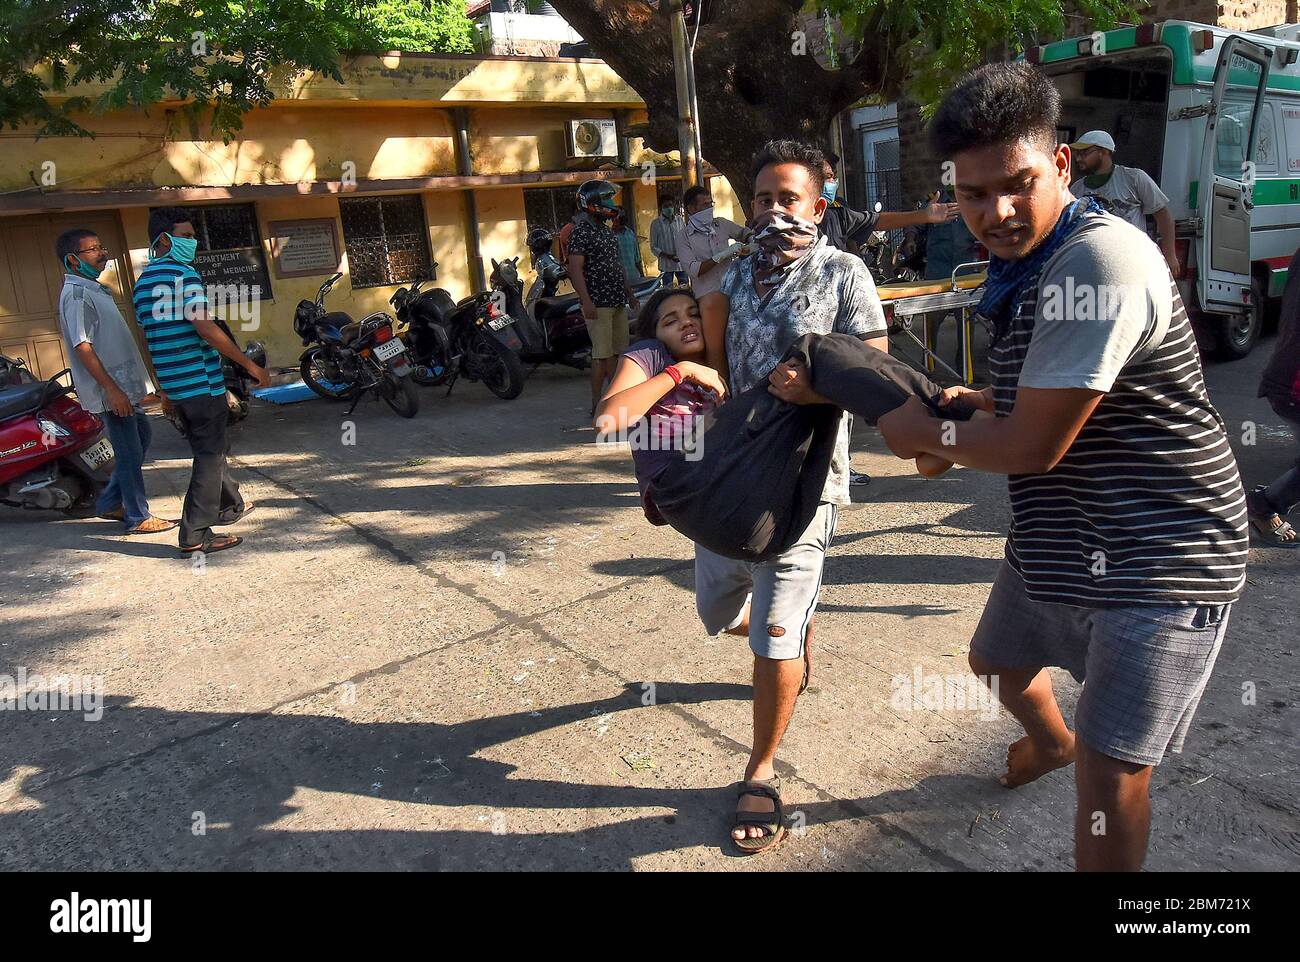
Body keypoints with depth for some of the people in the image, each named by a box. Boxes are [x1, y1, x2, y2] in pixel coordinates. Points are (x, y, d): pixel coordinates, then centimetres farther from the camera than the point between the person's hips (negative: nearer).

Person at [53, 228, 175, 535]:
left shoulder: (95, 289, 16)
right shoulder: (76, 294, -15)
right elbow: (82, 346, -22)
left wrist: (141, 384, 22)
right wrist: (112, 389, -25)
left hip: (124, 385, 10)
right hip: (111, 390, -10)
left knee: (142, 436, 20)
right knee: (130, 452, -3)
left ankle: (110, 502, 28)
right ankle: (138, 518, 8)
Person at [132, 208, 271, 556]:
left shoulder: (143, 281, 15)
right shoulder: (183, 273, -12)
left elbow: (151, 337, 19)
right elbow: (205, 327, -21)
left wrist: (164, 389, 25)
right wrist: (251, 366, -17)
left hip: (173, 384, 9)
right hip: (202, 382, -9)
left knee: (209, 448, 23)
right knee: (210, 455, -3)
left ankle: (230, 505, 38)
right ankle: (195, 535, -3)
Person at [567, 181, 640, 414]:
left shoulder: (607, 230, 17)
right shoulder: (581, 231, -10)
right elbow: (575, 269, -17)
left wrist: (629, 293, 23)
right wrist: (587, 302, -23)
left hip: (617, 302, 8)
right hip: (597, 304, -8)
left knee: (618, 351, 11)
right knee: (602, 354, -7)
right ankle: (597, 403, 0)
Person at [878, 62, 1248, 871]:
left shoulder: (1099, 259, -26)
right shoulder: (1027, 260, 6)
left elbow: (1034, 445, -26)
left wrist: (922, 434, -10)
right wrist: (971, 406, 0)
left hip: (1159, 557, -10)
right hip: (1061, 538, 10)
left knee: (1112, 775, -6)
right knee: (998, 661, 29)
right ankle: (1054, 742, 61)